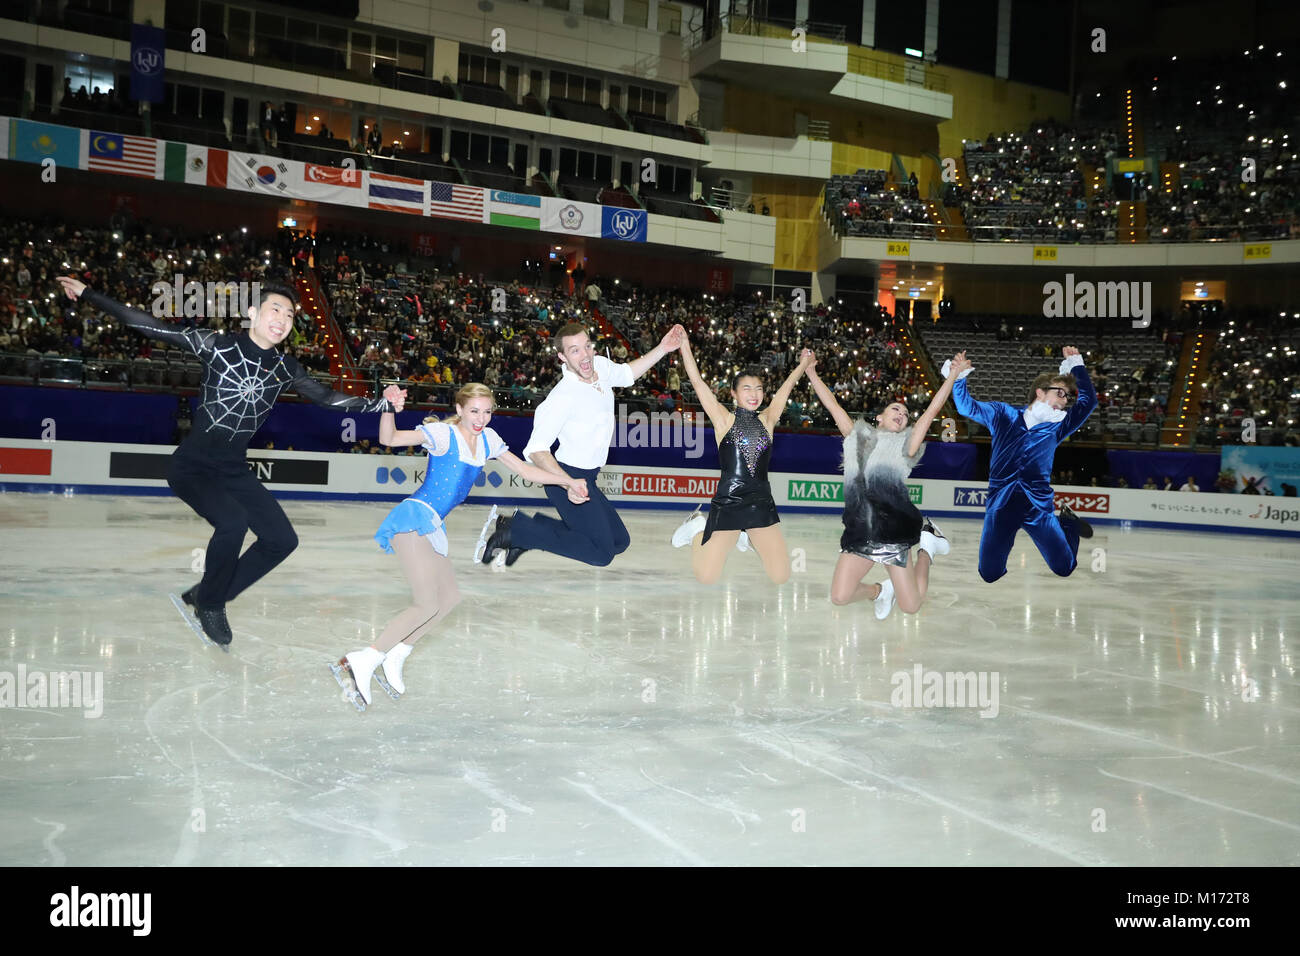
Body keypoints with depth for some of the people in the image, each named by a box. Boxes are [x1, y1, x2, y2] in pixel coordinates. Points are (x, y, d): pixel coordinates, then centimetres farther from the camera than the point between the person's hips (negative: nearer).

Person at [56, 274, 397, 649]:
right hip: (193, 466, -6)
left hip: (234, 471, 6)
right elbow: (150, 325, -11)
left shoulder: (285, 368, 3)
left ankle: (207, 597, 17)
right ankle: (210, 603, -1)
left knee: (282, 539, 0)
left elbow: (326, 397, 12)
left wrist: (379, 404, 3)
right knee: (233, 522, -29)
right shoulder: (217, 345, -11)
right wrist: (87, 295, -14)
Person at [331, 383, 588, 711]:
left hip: (432, 526, 9)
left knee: (449, 598, 13)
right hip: (414, 517, -9)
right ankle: (361, 663, -17)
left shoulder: (487, 439, 12)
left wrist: (568, 481, 16)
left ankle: (393, 659, 14)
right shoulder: (443, 433, -9)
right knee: (428, 605, -15)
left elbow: (524, 470, 19)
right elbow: (389, 439, -16)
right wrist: (389, 409, -34)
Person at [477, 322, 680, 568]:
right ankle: (515, 531, -8)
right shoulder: (563, 396, -25)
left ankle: (526, 529, 10)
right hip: (566, 476, -9)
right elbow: (536, 449, -28)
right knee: (601, 553, -13)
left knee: (620, 541, 15)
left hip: (586, 478, 9)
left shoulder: (601, 365, -1)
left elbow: (626, 374, 23)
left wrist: (662, 349, 13)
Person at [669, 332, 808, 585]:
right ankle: (699, 528, 25)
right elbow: (697, 382, -5)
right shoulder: (724, 419, 0)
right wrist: (685, 346, -9)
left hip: (761, 504, 4)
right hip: (727, 504, -3)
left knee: (781, 577, -1)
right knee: (706, 578, -5)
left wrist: (804, 364, 18)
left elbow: (786, 388, 18)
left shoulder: (766, 421, 10)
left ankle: (745, 535, 26)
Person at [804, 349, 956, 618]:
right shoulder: (857, 435, 14)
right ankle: (880, 590, 28)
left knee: (910, 607, 1)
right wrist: (811, 373, 16)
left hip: (895, 533, -2)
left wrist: (953, 375, -2)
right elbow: (831, 404, 16)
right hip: (859, 533, 2)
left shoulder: (905, 445, 9)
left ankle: (926, 547, 28)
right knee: (839, 597, -6)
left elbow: (932, 410, 3)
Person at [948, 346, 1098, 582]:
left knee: (1064, 569, 1)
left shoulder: (1057, 427, 11)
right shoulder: (1003, 415, 6)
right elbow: (968, 407, 0)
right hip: (1001, 507, -1)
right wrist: (958, 377, -17)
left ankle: (1068, 523, 31)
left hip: (1038, 507, 1)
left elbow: (1089, 401, 8)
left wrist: (1075, 364, 6)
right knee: (990, 574, -3)